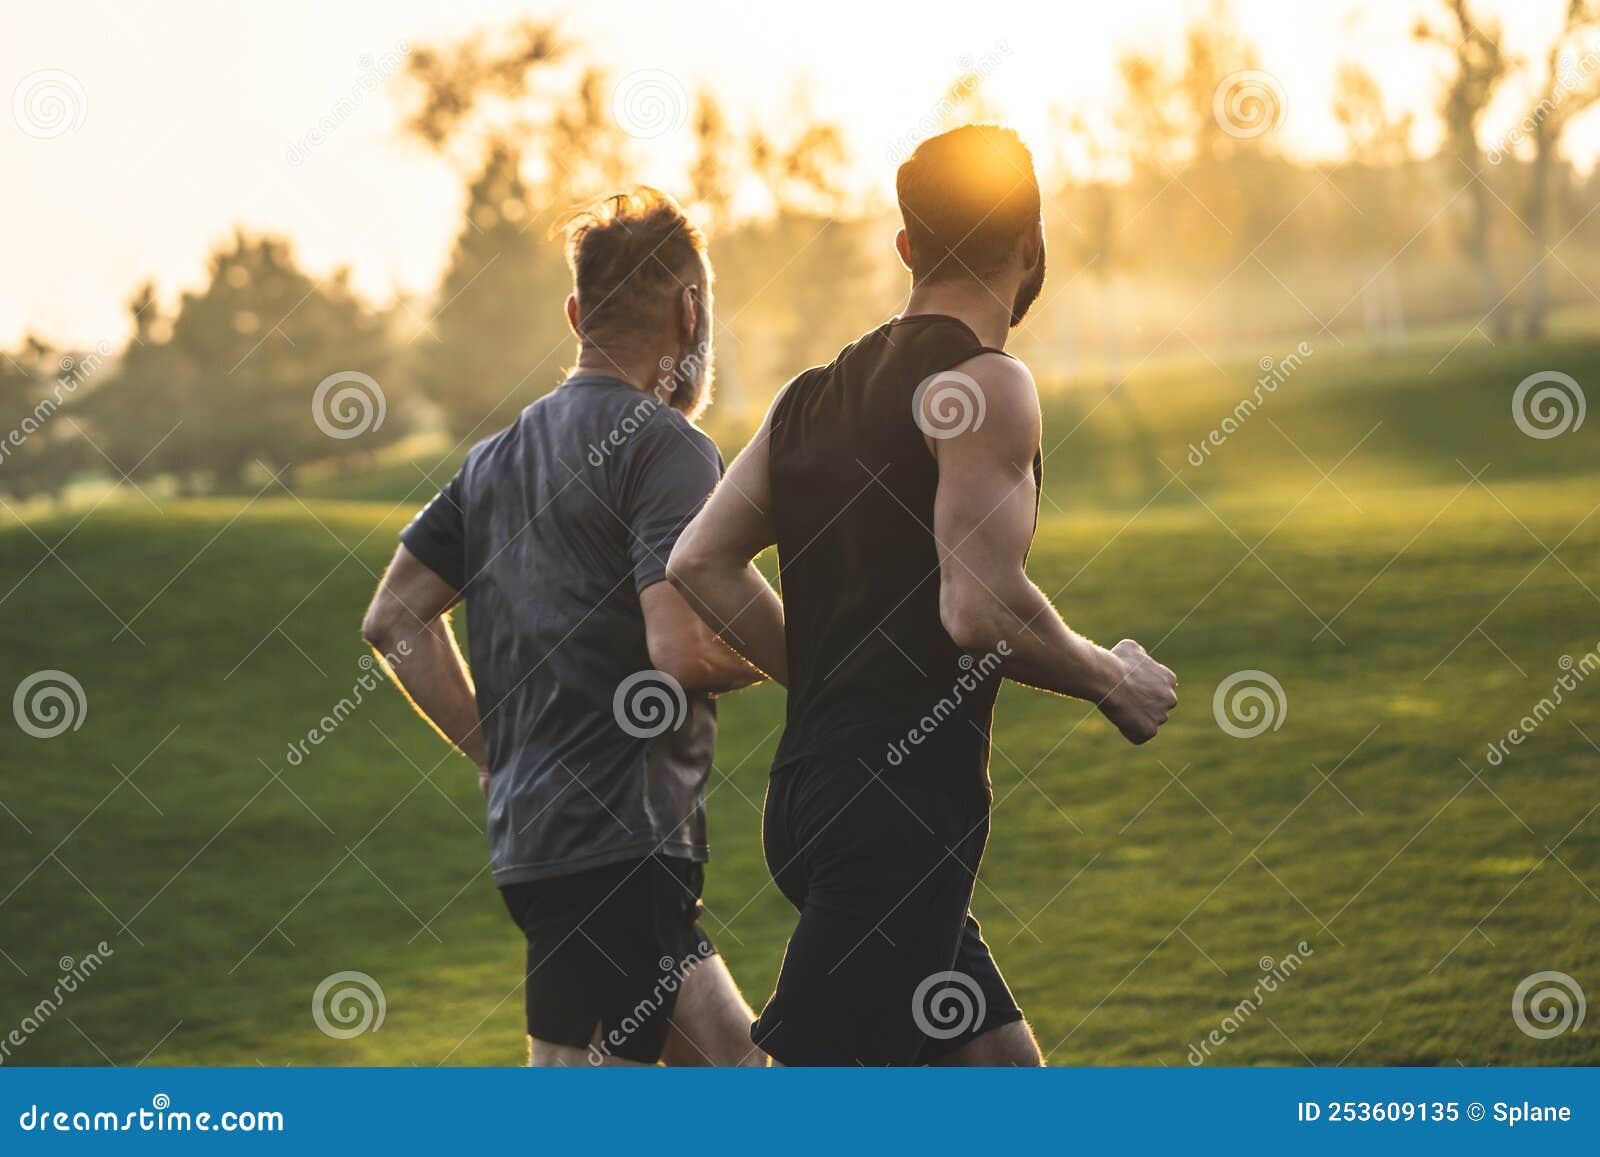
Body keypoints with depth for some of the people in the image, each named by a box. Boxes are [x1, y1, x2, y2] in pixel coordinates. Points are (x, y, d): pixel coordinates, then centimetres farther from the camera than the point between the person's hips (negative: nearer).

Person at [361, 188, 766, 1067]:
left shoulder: (500, 454, 15)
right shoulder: (666, 449, -10)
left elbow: (393, 621, 16)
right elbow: (681, 651, -21)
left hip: (526, 825, 9)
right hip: (617, 841, -9)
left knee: (731, 1061, 15)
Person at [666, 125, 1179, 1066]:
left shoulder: (819, 391, 15)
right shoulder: (986, 385, -10)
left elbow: (700, 560, 14)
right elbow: (981, 608, -20)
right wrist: (1116, 683, -4)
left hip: (809, 790, 9)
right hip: (902, 809, -9)